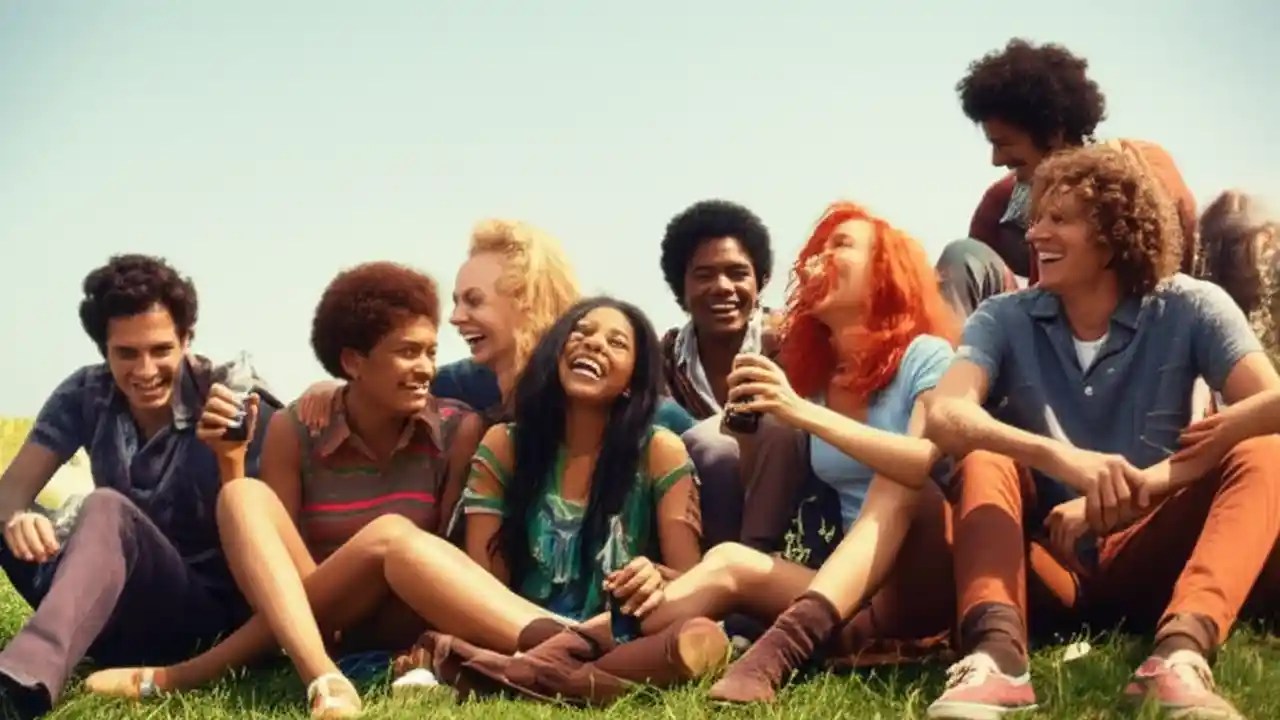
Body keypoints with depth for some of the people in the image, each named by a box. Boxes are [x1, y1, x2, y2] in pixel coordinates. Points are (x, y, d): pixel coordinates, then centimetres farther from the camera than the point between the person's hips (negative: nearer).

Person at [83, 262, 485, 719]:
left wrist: (441, 632, -21)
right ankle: (323, 681, -49)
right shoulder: (293, 432, -1)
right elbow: (275, 547, -4)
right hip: (311, 619, 2)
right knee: (245, 495, -22)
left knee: (391, 534, -34)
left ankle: (175, 676, -33)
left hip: (405, 622, -1)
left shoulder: (460, 432, -4)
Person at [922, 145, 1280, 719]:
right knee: (984, 463, -25)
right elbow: (943, 415, -23)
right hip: (1044, 560, 1)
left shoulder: (1190, 310, -6)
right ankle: (996, 654, -51)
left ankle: (1180, 656, -49)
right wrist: (1063, 460, -42)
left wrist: (1139, 485, -34)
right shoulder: (1005, 319, -3)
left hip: (1146, 559, -1)